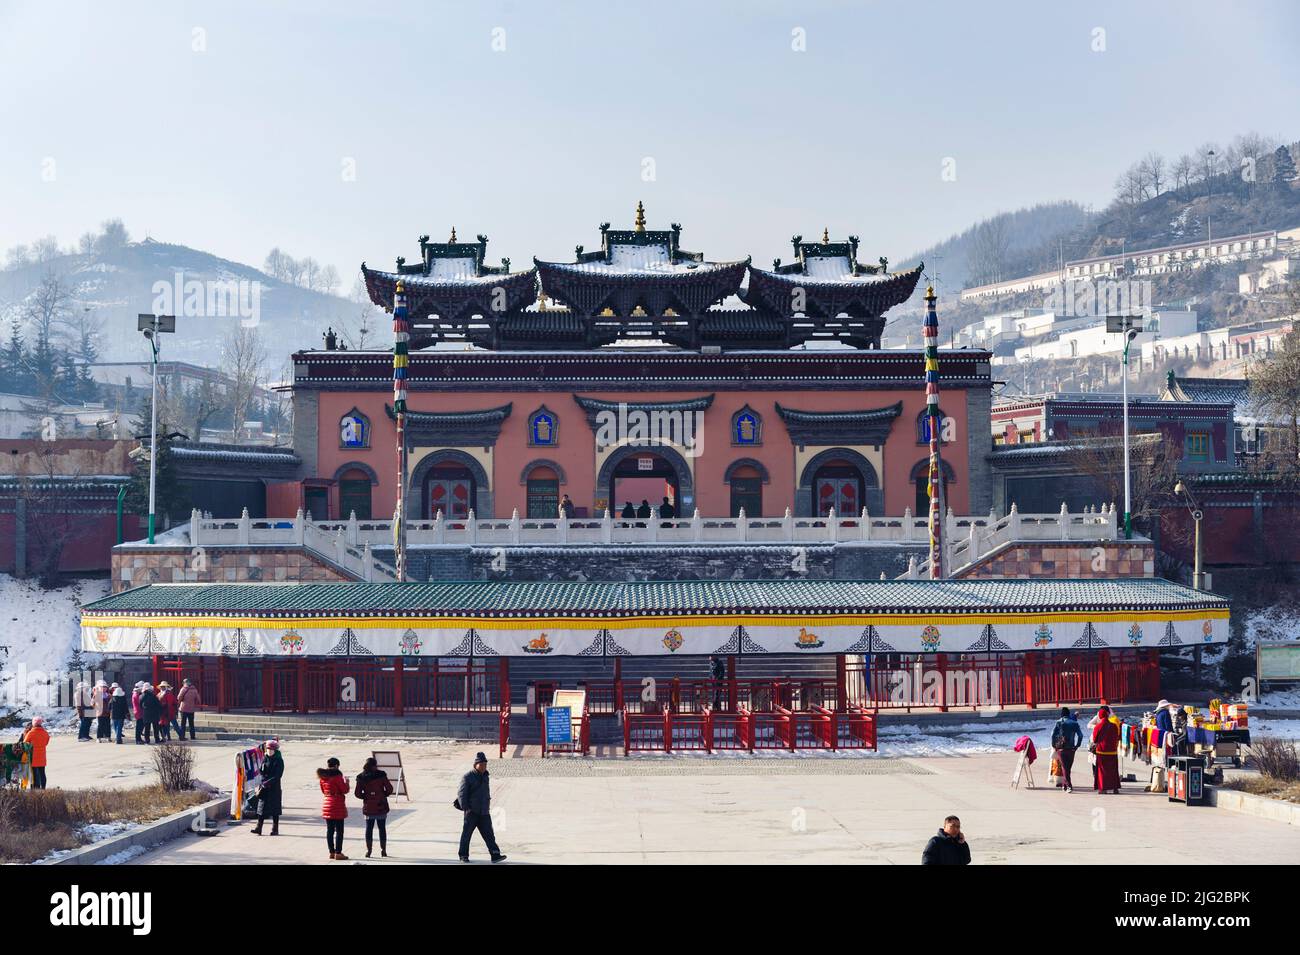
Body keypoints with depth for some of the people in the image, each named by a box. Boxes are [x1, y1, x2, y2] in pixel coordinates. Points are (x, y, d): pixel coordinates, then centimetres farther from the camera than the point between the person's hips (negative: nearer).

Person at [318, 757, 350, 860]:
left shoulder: (323, 777, 6)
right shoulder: (337, 776, -14)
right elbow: (345, 790, -11)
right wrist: (346, 782, 5)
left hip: (326, 804, 7)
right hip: (337, 805, -7)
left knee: (329, 829, 11)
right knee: (339, 830, -2)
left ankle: (331, 852, 15)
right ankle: (338, 853, -4)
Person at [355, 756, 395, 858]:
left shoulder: (361, 778, -3)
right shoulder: (381, 775, -7)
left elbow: (357, 794, -4)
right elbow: (389, 789, -7)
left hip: (368, 807, 1)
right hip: (381, 806, -1)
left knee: (369, 829, 9)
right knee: (382, 828, 7)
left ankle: (368, 850, 8)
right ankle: (383, 851, 9)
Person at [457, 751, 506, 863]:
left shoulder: (486, 776, 12)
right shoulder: (467, 777, -8)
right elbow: (461, 793, -13)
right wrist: (465, 808, -21)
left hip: (484, 812, 5)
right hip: (472, 812, -5)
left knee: (488, 834, -1)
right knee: (466, 833, 4)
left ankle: (495, 855, -7)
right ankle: (463, 856, 15)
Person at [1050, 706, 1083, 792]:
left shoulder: (1059, 722, -1)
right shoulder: (1074, 723, 6)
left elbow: (1053, 734, -8)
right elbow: (1080, 735, 0)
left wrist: (1054, 745, 2)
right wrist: (1077, 745, 8)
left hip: (1061, 747, -3)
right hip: (1071, 748, 3)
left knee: (1064, 767, -4)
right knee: (1068, 767, 15)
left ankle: (1069, 786, -17)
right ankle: (1064, 784, 24)